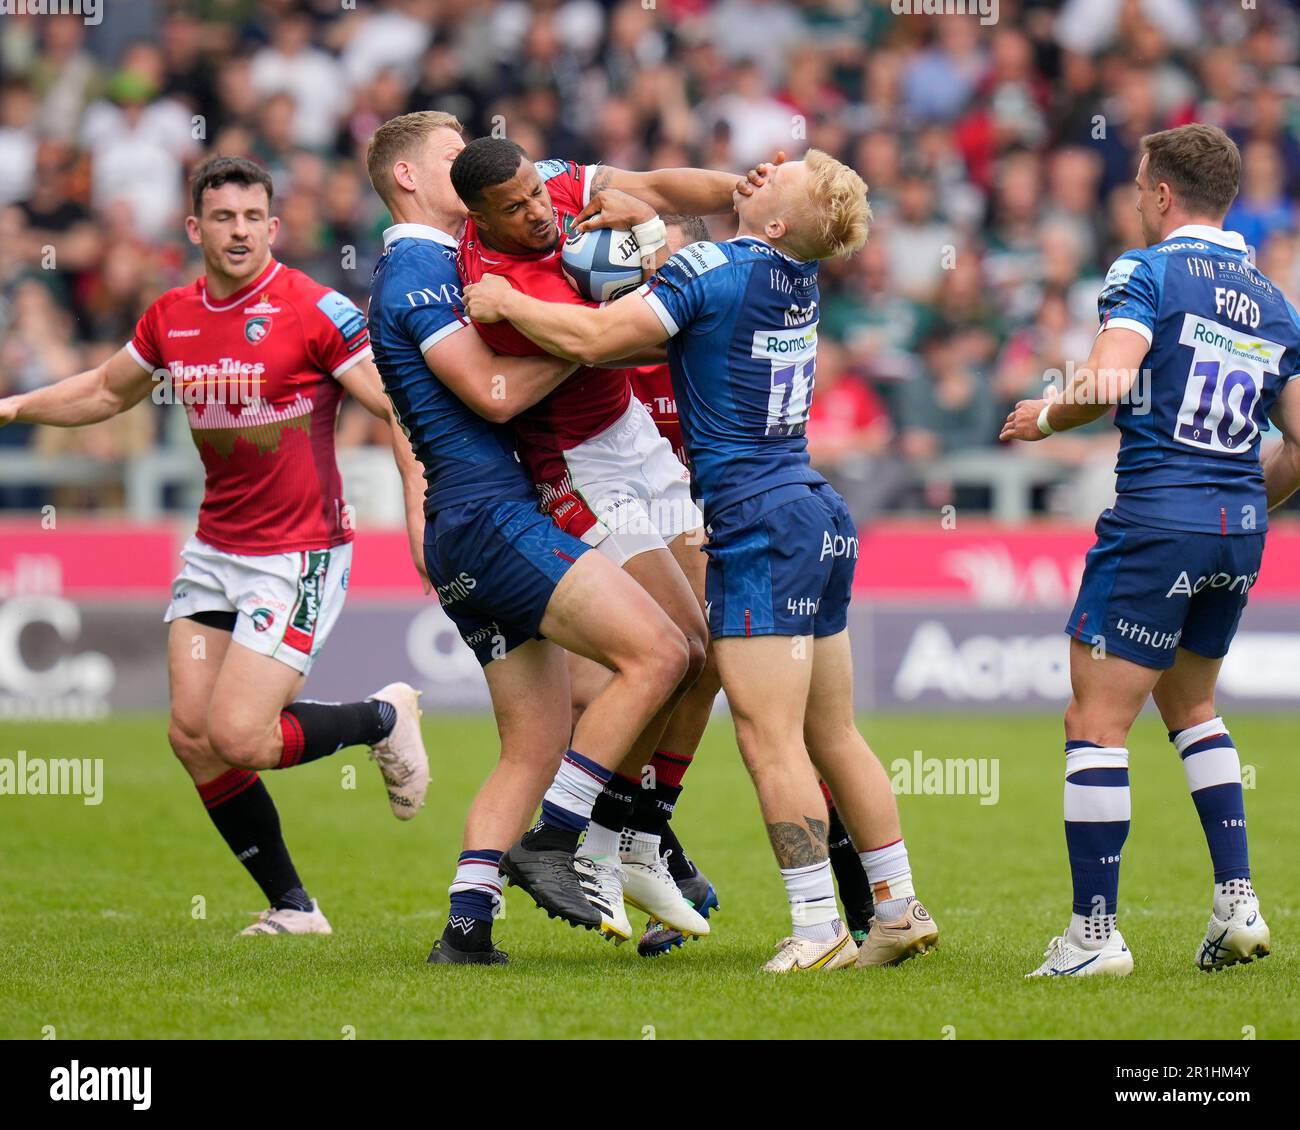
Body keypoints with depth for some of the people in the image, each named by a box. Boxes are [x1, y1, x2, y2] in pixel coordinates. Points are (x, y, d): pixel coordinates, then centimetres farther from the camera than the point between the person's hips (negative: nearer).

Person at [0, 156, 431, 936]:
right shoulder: (171, 319, 5)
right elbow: (108, 391, 24)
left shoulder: (314, 310, -14)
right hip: (214, 552, 6)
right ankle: (292, 907, 12)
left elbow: (404, 408, -14)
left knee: (236, 737, -15)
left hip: (300, 556, -6)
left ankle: (384, 718, 12)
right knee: (192, 735, -1)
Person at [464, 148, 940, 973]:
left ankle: (819, 928, -10)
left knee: (770, 740, -8)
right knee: (832, 736, 13)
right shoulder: (799, 277, 9)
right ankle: (900, 910, 15)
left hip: (760, 526, -8)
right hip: (819, 518, 8)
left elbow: (592, 338, -16)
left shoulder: (712, 270, -13)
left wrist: (505, 301, -2)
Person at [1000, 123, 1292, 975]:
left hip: (1158, 520, -7)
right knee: (1191, 705, 24)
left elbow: (1107, 381, -19)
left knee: (1097, 722, -2)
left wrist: (1044, 418, 0)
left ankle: (1095, 933, -5)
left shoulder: (1149, 271, -6)